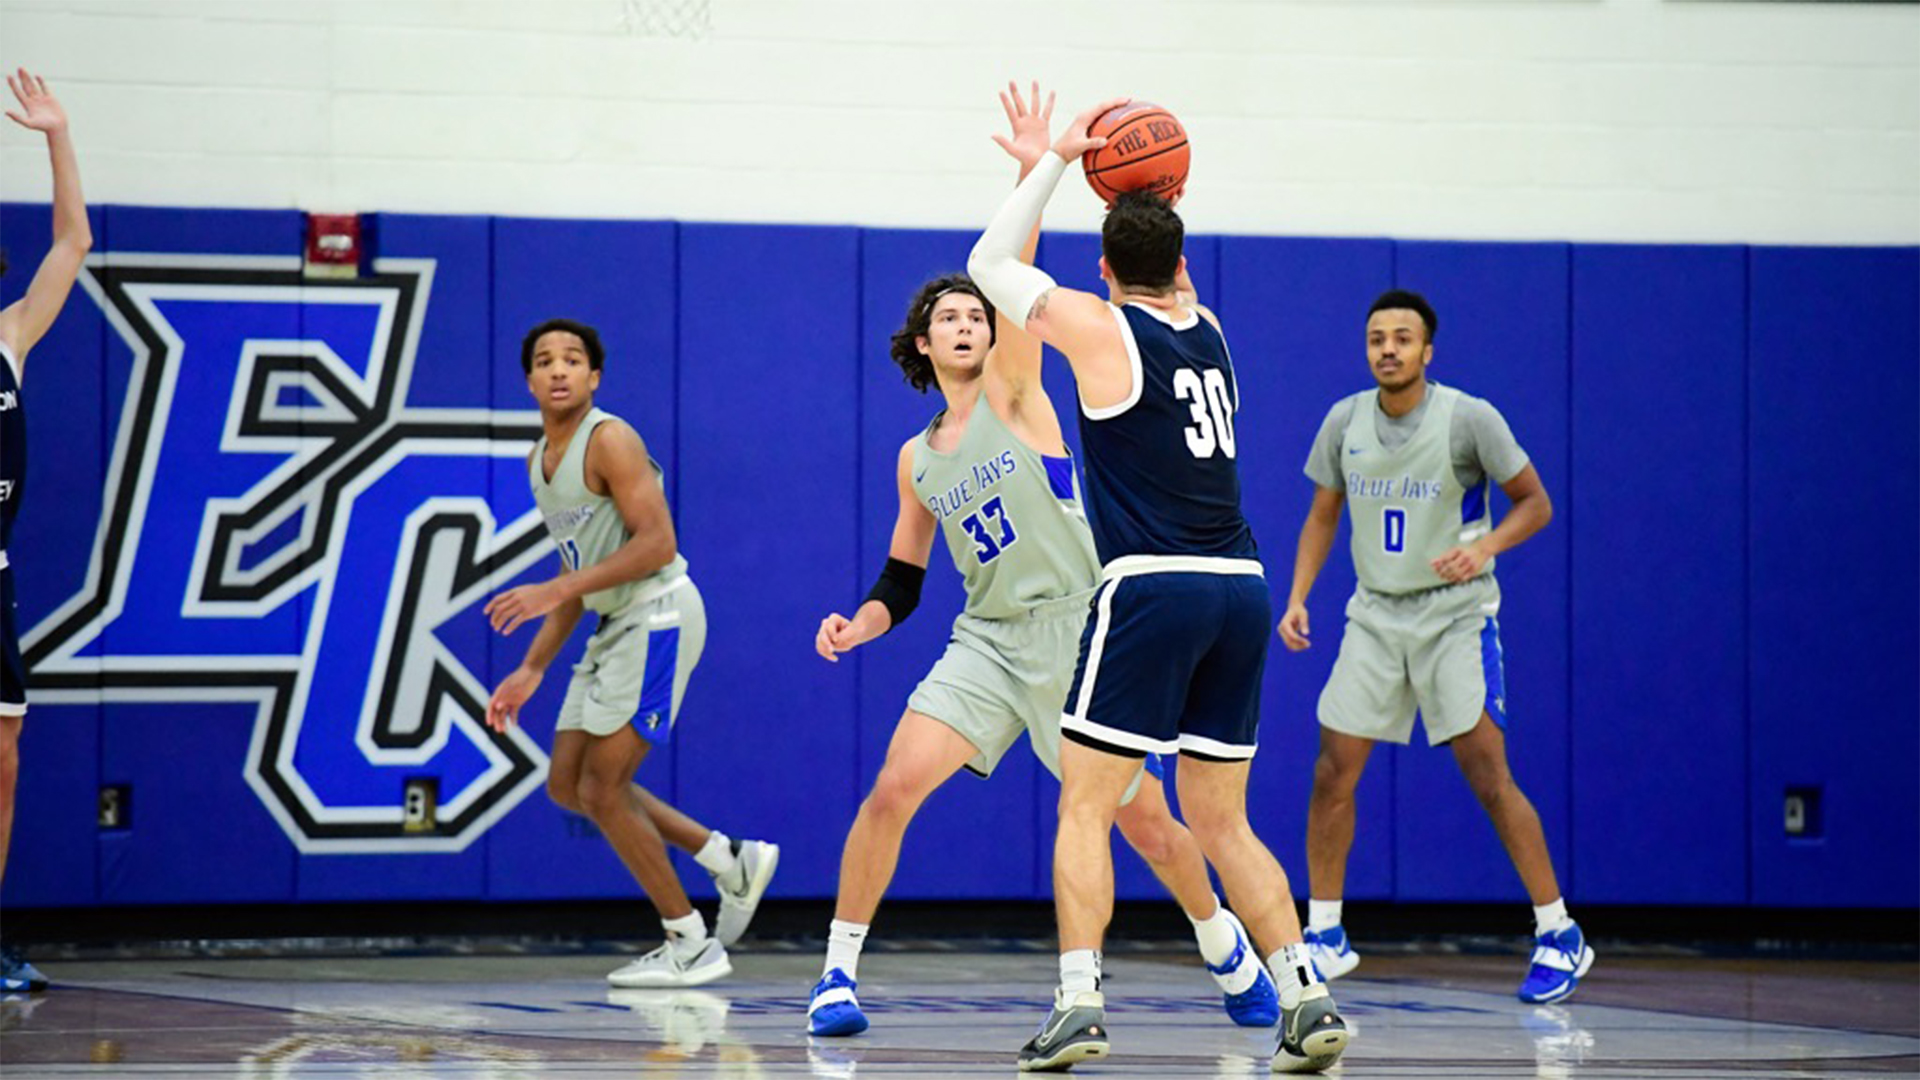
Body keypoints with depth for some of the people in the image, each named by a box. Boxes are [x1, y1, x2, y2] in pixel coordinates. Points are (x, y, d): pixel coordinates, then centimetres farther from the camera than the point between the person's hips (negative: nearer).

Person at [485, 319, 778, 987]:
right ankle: (732, 862, 17)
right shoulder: (540, 460, 14)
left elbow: (657, 544, -23)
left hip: (657, 616, -10)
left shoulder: (610, 442, -15)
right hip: (615, 626, 10)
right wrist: (532, 669, 16)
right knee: (568, 784, 10)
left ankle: (692, 946, 2)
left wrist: (558, 591, -26)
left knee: (602, 788, -9)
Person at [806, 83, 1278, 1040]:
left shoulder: (1011, 392, -1)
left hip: (1077, 631, -3)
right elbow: (903, 582, 19)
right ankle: (838, 971, -7)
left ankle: (1225, 949, 29)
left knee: (1147, 825, 3)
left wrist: (1034, 172, -31)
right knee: (892, 789, -16)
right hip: (988, 643, 3)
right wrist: (860, 626, -3)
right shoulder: (918, 461, 11)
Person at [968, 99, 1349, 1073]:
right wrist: (1151, 205, 33)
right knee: (1220, 821, 13)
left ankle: (1079, 1002, -14)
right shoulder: (1207, 329, 14)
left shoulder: (1099, 326, -2)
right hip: (1241, 590, 6)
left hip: (1149, 590, -6)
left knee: (1082, 807, -2)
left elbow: (990, 267, 13)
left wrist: (1056, 162, 18)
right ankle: (1307, 997, 2)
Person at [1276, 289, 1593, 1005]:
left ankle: (1559, 936, -3)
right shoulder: (1345, 422, 2)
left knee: (1486, 773, -11)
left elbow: (1535, 502, -4)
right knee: (1333, 772, -1)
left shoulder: (1469, 419, -12)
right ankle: (1324, 937, 12)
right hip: (1374, 615, 5)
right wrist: (1297, 597, 2)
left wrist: (1485, 545, -23)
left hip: (1455, 615, -4)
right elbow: (1323, 515, 14)